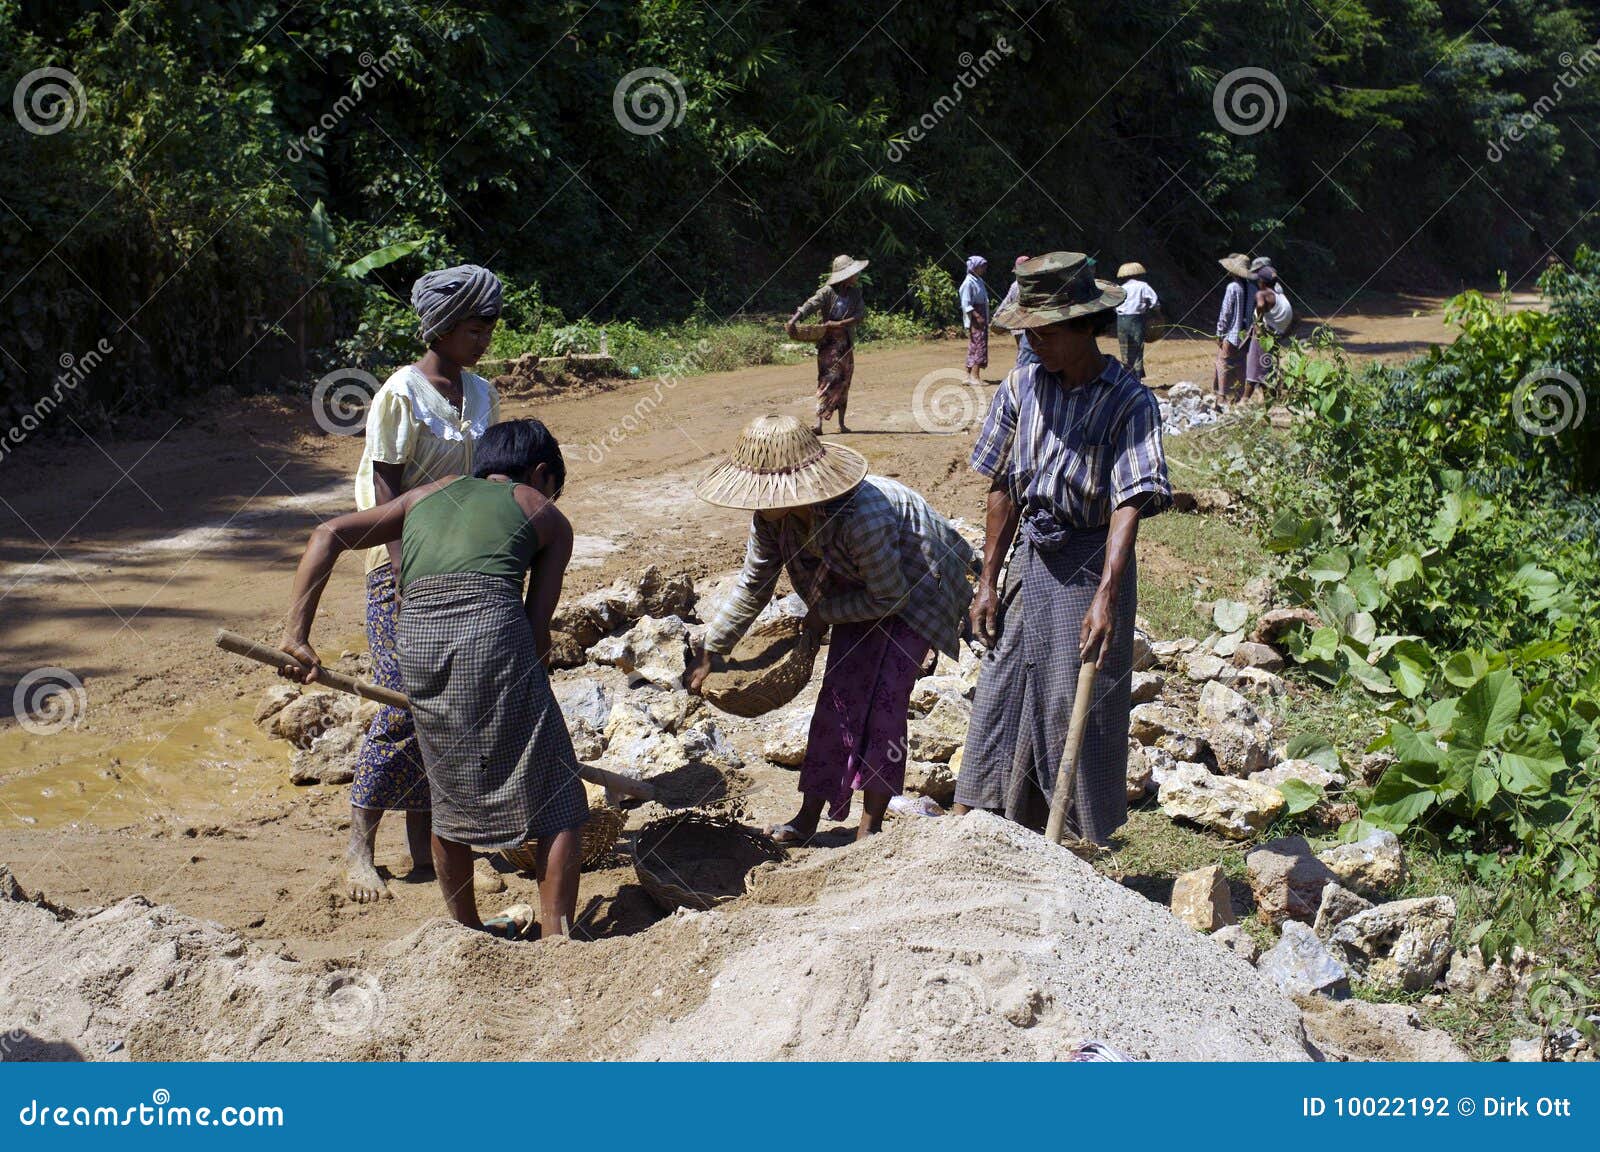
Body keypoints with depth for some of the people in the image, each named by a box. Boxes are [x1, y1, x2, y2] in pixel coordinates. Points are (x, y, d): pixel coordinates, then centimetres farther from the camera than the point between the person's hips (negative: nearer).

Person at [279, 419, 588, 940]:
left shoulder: (428, 493, 31)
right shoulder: (547, 517, 22)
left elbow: (328, 535, 19)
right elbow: (537, 628, 12)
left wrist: (296, 634, 15)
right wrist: (515, 696, 24)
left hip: (416, 637, 4)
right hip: (491, 628, -4)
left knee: (450, 794, 24)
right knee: (556, 803, 8)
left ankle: (466, 929, 35)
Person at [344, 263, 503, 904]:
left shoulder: (480, 394, 10)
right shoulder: (402, 394, -11)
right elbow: (386, 492, -13)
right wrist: (408, 575, -18)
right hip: (404, 566, -6)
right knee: (402, 706, -7)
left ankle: (425, 848, 15)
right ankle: (360, 850, 5)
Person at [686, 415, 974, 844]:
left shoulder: (859, 518, -41)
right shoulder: (772, 514, -19)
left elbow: (891, 597, -27)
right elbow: (753, 584, -2)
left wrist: (824, 611, -16)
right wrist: (712, 650, 1)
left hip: (915, 588, -7)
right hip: (861, 587, 7)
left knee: (881, 701, -12)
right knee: (839, 694, 5)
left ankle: (870, 828, -1)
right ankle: (808, 817, 12)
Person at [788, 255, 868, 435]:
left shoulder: (855, 292, 6)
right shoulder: (827, 292, -10)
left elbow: (861, 314, -4)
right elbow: (809, 306, -22)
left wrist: (839, 324, -17)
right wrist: (793, 320, -39)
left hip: (847, 343, 5)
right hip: (829, 343, -5)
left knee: (843, 383, 10)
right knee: (829, 380, -14)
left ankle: (841, 423, 17)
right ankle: (818, 422, -17)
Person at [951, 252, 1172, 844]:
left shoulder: (1128, 400, -13)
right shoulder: (1021, 388, 2)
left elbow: (1129, 504, -22)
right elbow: (1003, 490, 9)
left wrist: (1105, 596, -32)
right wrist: (988, 582, 7)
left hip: (1090, 564, -5)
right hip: (1028, 562, 5)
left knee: (1079, 709, 2)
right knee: (999, 700, 7)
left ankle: (1083, 849, 17)